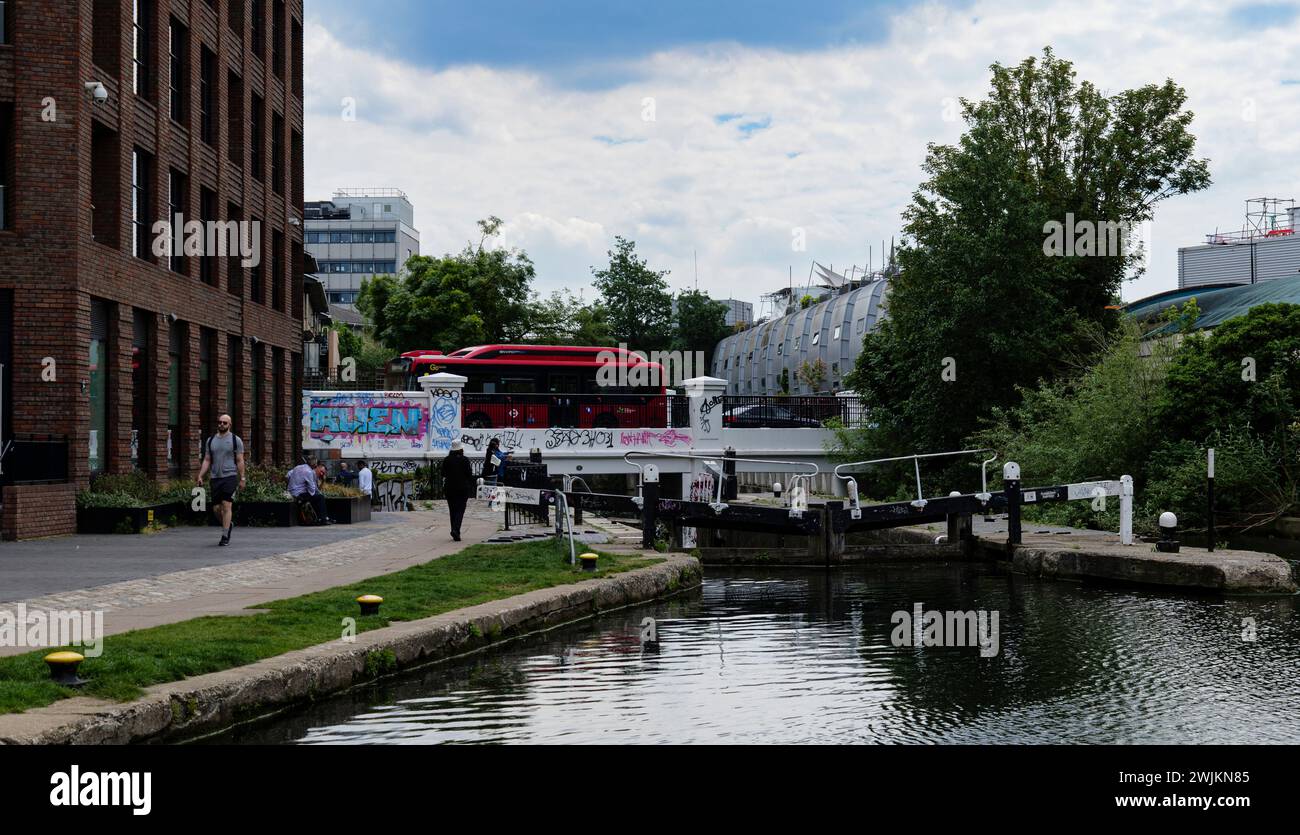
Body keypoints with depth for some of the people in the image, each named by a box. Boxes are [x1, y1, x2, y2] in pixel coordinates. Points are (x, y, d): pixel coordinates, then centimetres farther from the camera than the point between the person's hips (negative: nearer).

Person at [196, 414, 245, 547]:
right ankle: (229, 525, 31)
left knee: (226, 506, -11)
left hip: (230, 477, -4)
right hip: (215, 478, 4)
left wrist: (242, 479, -4)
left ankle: (225, 536, -9)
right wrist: (200, 476, 4)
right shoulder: (210, 440, 14)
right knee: (216, 508, 4)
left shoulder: (235, 440, 2)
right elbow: (207, 460, 14)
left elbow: (240, 461, 1)